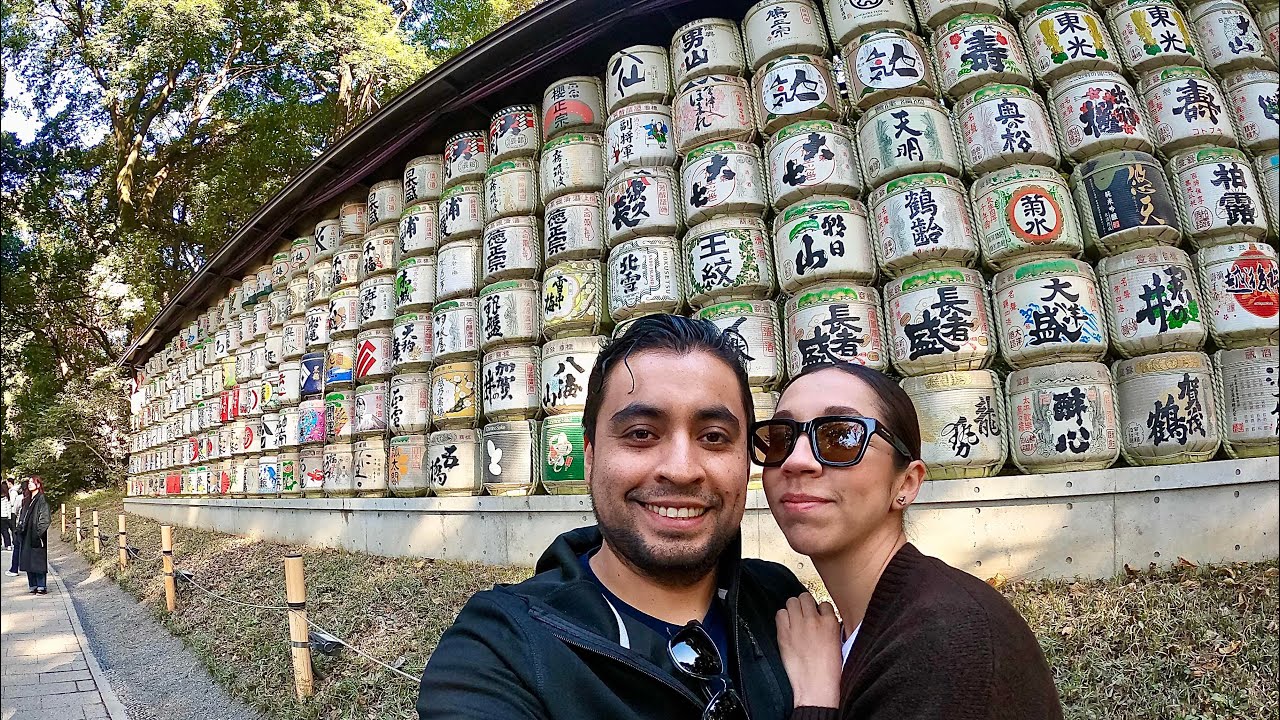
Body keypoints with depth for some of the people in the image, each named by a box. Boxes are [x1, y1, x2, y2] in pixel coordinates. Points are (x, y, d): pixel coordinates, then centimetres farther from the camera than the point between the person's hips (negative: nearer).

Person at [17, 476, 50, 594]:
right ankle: (33, 585, 16)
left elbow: (45, 518, -14)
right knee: (28, 561, 9)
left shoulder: (42, 500, -8)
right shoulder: (27, 501, 15)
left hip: (36, 535, -8)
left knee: (38, 561, -6)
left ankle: (41, 587, -2)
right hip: (27, 535, 8)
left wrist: (39, 532, -19)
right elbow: (23, 517, 19)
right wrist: (20, 529, 7)